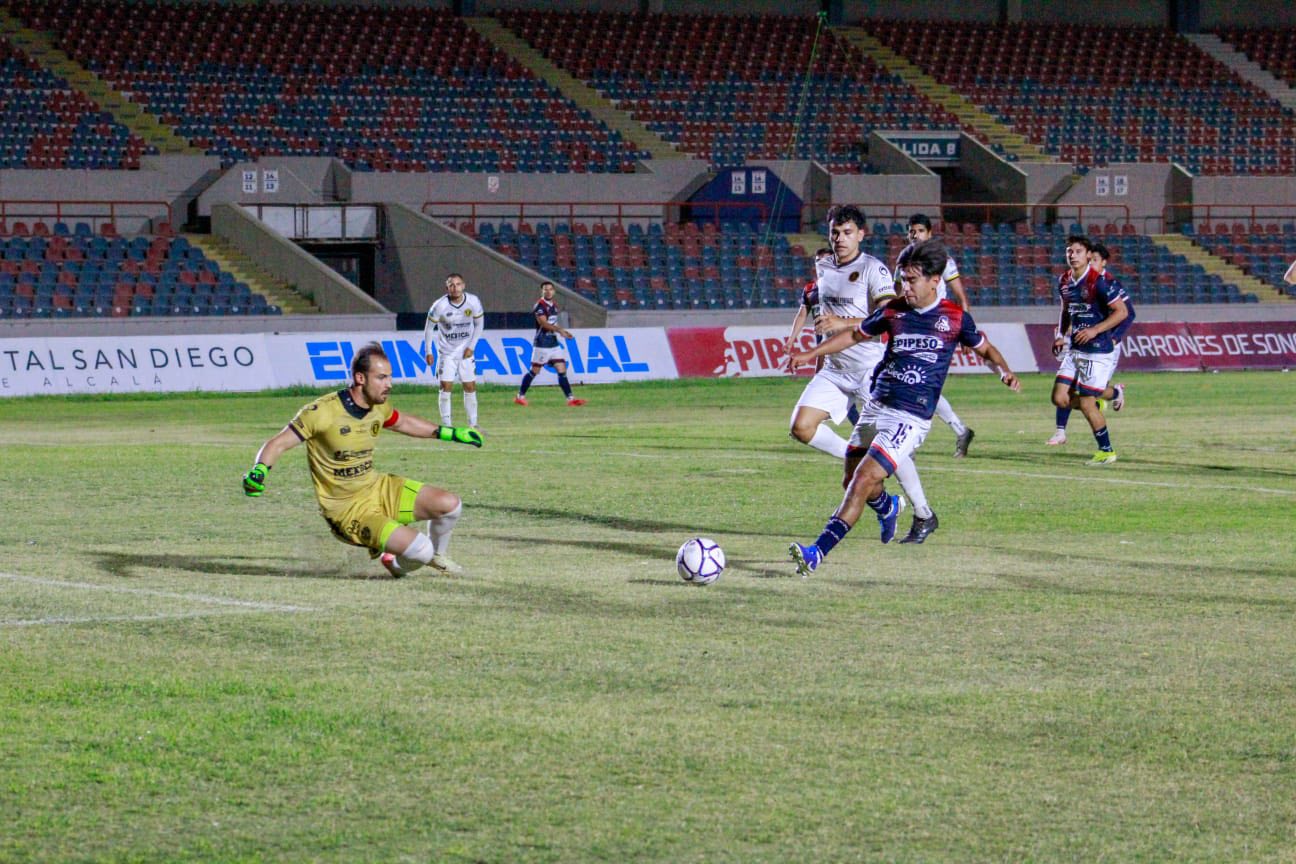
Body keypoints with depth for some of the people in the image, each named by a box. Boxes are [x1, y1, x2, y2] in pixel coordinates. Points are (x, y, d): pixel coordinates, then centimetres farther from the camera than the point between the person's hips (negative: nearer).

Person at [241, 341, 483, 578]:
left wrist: (449, 433, 25)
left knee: (450, 505, -4)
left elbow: (402, 422, 23)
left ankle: (437, 555, 27)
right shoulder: (323, 412, -23)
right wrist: (259, 471, -38)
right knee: (420, 550, -22)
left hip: (377, 488, 7)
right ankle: (396, 565, 16)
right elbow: (278, 444, -19)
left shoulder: (379, 407, -1)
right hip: (346, 509, -7)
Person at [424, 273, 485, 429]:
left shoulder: (473, 302, -12)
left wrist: (471, 346, -4)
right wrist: (428, 352, -5)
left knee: (470, 387, 4)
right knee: (446, 387, -9)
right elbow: (429, 328, -6)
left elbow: (479, 324, 3)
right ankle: (446, 425, -3)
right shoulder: (440, 305, -18)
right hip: (446, 352, -2)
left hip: (465, 352, 2)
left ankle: (473, 424, 15)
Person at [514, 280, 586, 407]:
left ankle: (570, 398, -5)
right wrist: (560, 330, -25)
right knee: (534, 371, 1)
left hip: (554, 343, 7)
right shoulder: (540, 305, -11)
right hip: (542, 344, -7)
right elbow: (543, 323, -21)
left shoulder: (554, 305, 14)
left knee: (562, 370, -1)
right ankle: (520, 396, 14)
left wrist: (562, 332, 7)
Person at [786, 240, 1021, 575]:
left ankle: (818, 552, -19)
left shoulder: (955, 318, -3)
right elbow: (856, 335, 21)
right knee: (852, 481, 9)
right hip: (876, 406, 5)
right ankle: (888, 506, 45)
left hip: (911, 418, -5)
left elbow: (985, 349, 13)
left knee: (863, 481, -17)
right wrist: (812, 353, 17)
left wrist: (1005, 371, -6)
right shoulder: (893, 312, 7)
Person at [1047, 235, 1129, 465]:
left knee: (1086, 404, -7)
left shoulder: (1098, 282, -15)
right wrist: (1061, 335, 9)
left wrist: (1095, 330, -21)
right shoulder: (1064, 281, 7)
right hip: (1075, 349, 7)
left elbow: (1122, 311, -14)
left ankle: (1107, 451, 10)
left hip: (1098, 351, -7)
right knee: (1059, 399, -1)